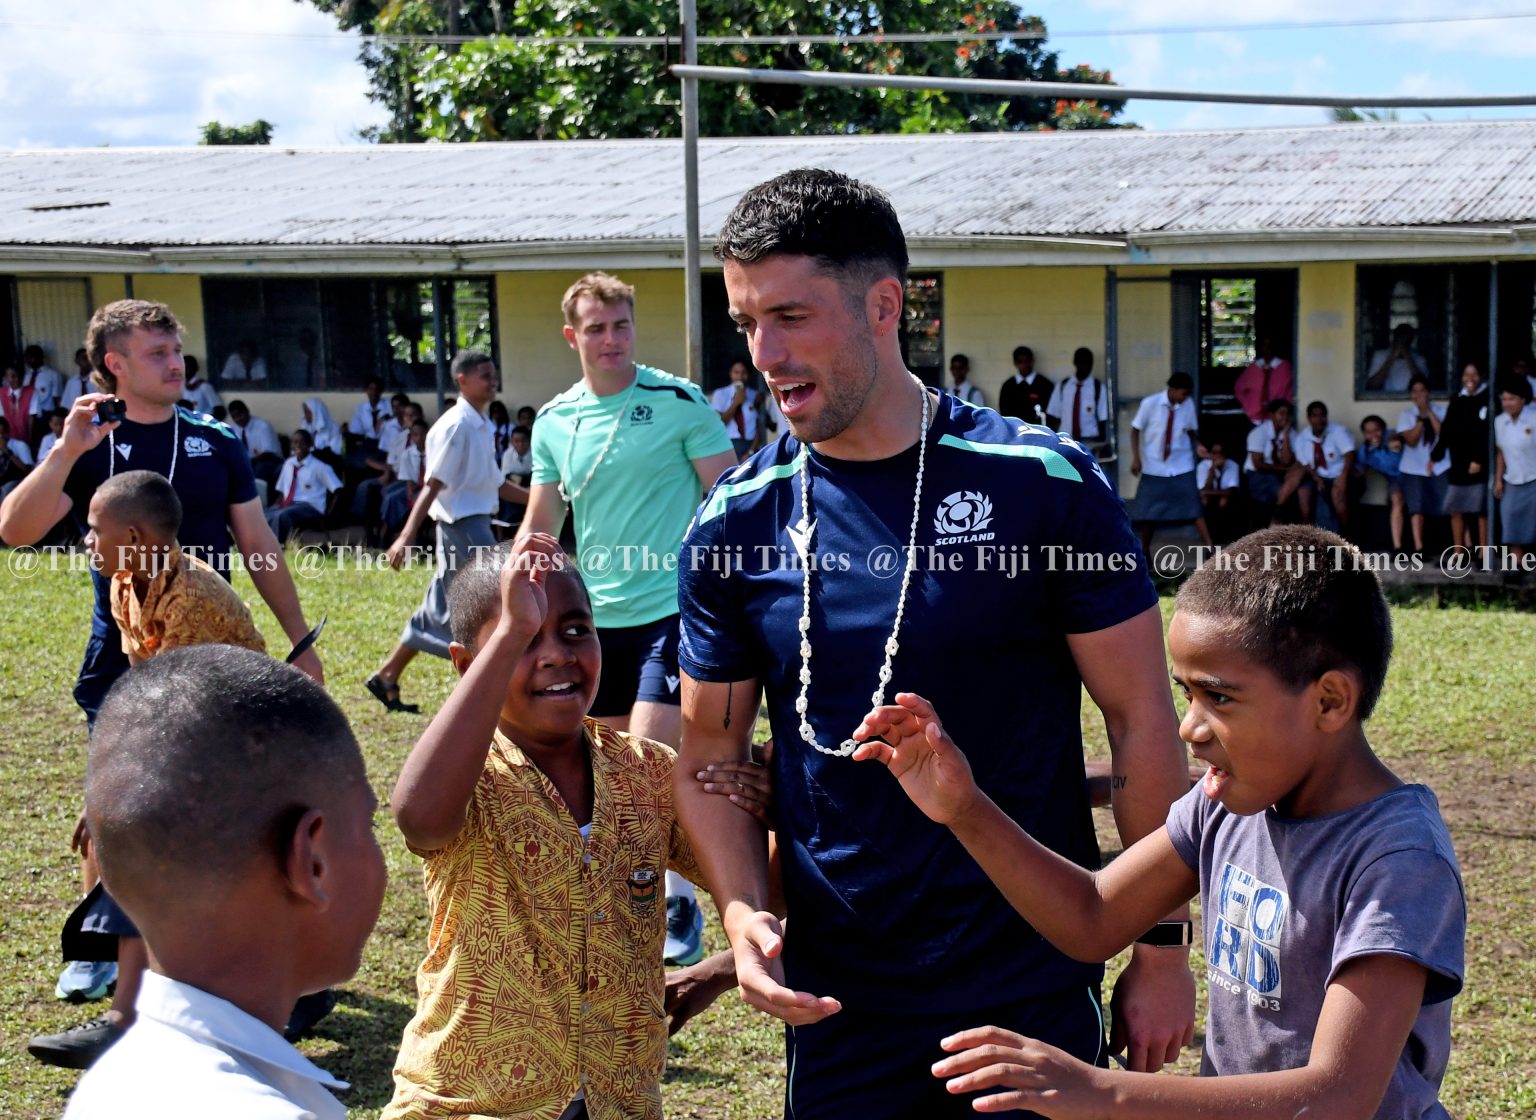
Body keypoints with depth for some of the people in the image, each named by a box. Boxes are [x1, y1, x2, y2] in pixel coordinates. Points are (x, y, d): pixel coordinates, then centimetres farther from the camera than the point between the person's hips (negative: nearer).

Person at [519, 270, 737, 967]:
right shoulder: (553, 421, 6)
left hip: (669, 608, -5)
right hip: (595, 616, 5)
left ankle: (679, 902, 3)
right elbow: (538, 528, 12)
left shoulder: (679, 401, -7)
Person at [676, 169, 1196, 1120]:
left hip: (1034, 990, -2)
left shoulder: (1046, 486, -10)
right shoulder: (736, 524, -1)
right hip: (834, 1002, 2)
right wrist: (743, 912, -11)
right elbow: (711, 754, 6)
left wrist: (1161, 953, -4)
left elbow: (1144, 722, -5)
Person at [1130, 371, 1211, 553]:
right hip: (1155, 467, -1)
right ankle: (1145, 552, 21)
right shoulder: (1150, 403, -14)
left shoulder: (1188, 404, -8)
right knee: (1148, 511, 6)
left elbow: (1192, 431, 7)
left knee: (1194, 506, -6)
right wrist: (1136, 457, -9)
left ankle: (1209, 549, -6)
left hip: (1182, 467, 1)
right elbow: (1135, 429, -2)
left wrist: (1197, 446, -12)